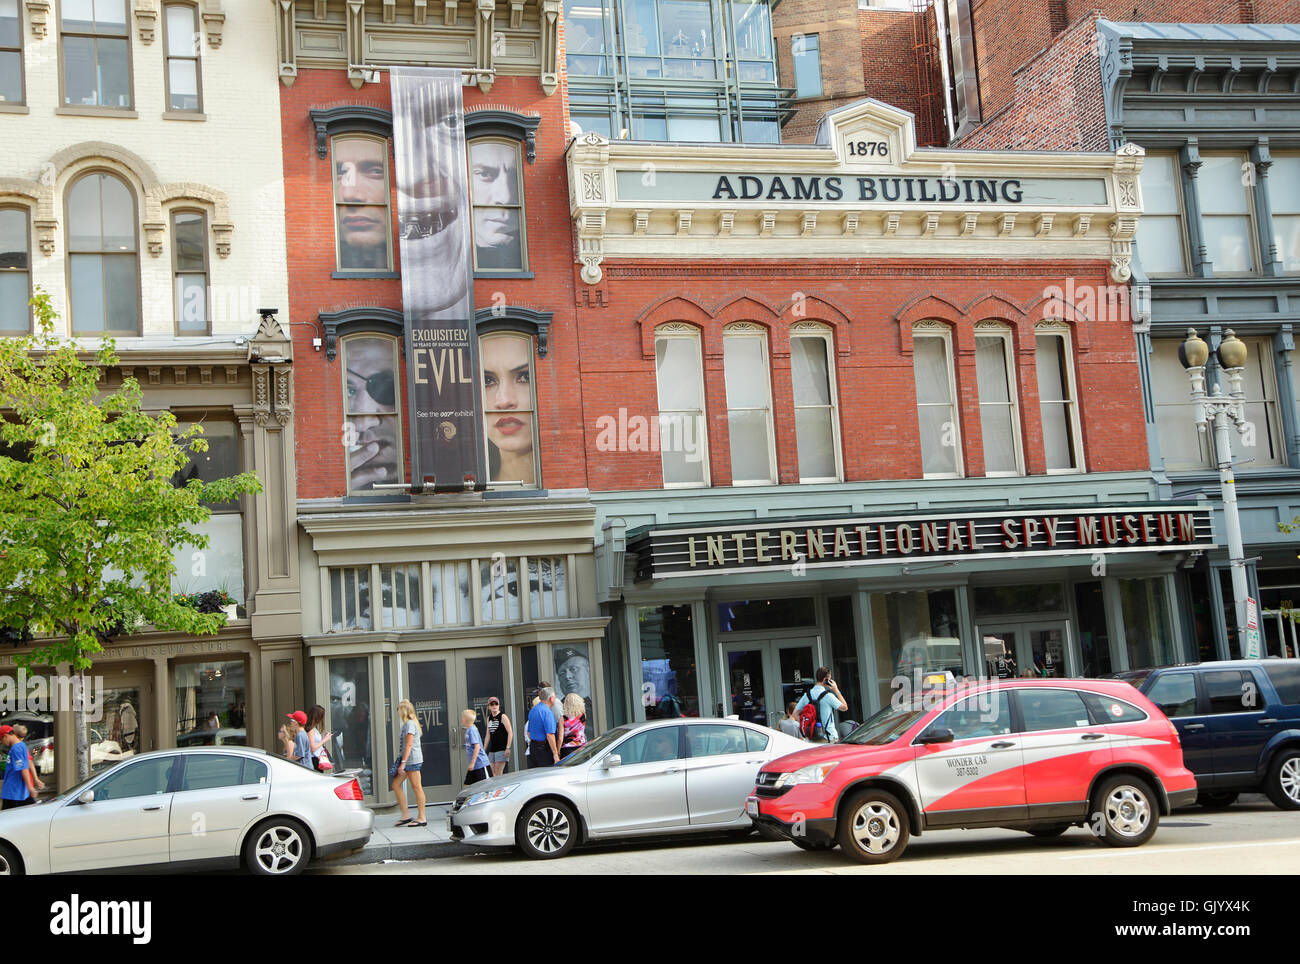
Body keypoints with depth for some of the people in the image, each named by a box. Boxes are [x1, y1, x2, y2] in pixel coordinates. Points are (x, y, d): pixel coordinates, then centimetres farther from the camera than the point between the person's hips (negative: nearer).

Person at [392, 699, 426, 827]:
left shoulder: (410, 724, -13)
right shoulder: (407, 724, 17)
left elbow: (409, 745, -20)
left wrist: (403, 762, -23)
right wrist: (402, 762, 22)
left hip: (412, 759, -10)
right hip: (407, 760, 10)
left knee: (416, 787, -5)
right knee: (396, 784, 8)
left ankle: (421, 818, 0)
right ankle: (405, 814, 10)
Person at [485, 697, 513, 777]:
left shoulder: (503, 717, -5)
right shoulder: (489, 718, 14)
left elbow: (510, 732, -10)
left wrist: (508, 747, -18)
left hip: (502, 749, -7)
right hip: (492, 749, 7)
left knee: (498, 773, -11)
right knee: (494, 774, 4)